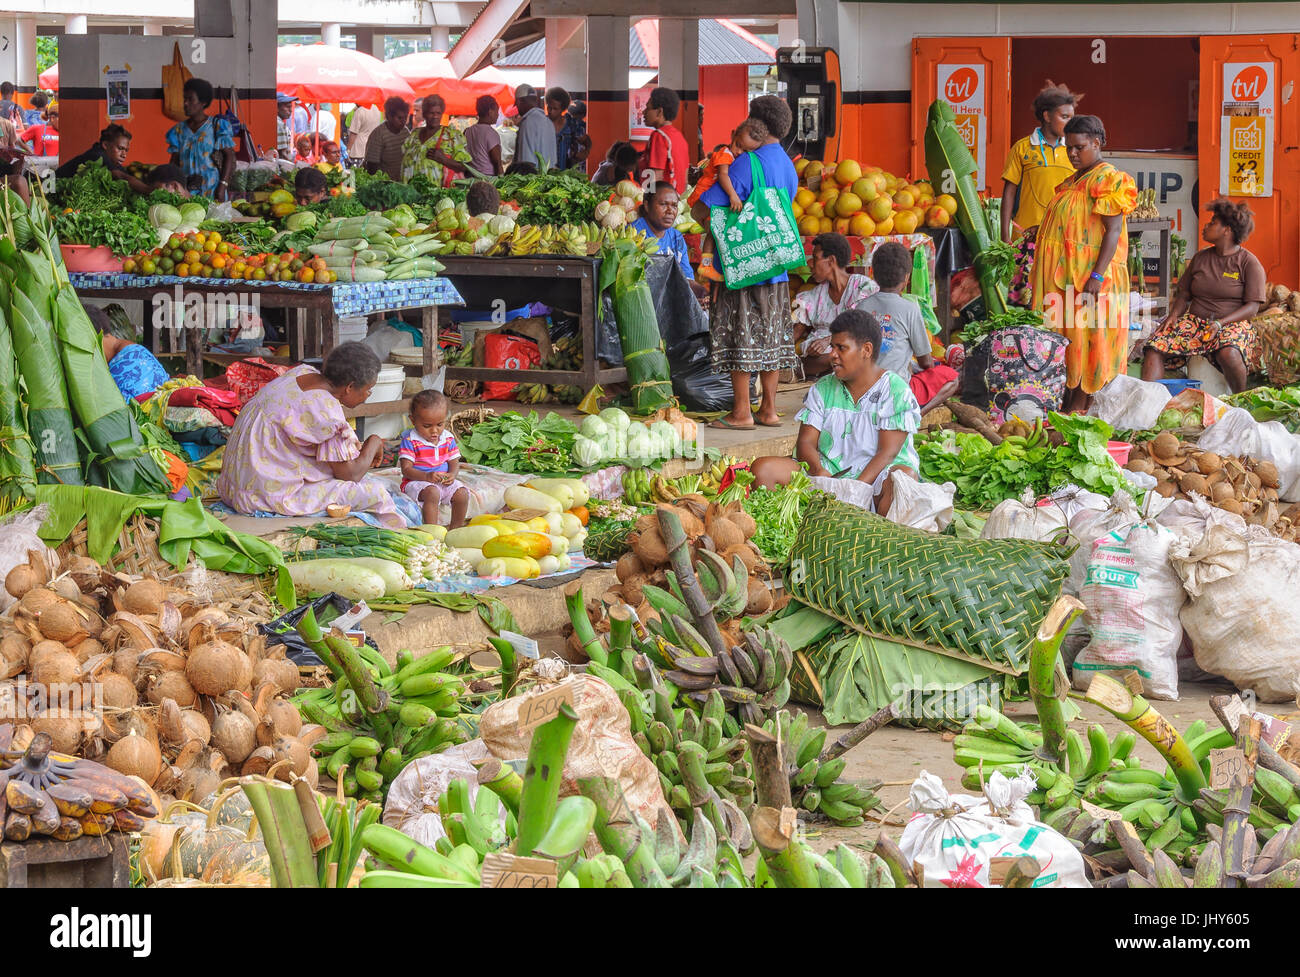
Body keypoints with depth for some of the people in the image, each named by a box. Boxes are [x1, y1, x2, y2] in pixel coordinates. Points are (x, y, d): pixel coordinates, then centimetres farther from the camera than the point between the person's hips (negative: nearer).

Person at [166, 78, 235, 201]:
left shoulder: (217, 126, 1)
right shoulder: (179, 130, 14)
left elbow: (229, 156, -5)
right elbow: (174, 162, 13)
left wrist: (223, 185, -15)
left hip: (211, 190, -3)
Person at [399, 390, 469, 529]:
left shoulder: (448, 439, 5)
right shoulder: (410, 441, -11)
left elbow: (454, 462, 10)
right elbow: (406, 469, -15)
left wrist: (452, 474, -15)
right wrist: (427, 476, -30)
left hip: (444, 481, 5)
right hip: (417, 482, -5)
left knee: (462, 494, -17)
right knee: (432, 492, -35)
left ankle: (455, 526, 0)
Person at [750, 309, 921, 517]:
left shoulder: (895, 390, -2)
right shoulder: (823, 389, 12)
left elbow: (887, 452, -11)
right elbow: (806, 442, 5)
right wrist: (818, 471, -19)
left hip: (874, 476, -4)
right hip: (827, 471, 4)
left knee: (905, 476, -39)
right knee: (762, 469, -15)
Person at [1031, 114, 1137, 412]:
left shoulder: (1108, 180, -9)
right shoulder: (1073, 181, 18)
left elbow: (1113, 231, -17)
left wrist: (1097, 276, -24)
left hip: (1088, 274, -9)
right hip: (1063, 275, 9)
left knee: (1085, 338, -6)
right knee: (1065, 337, 7)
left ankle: (1079, 407, -5)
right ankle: (1067, 402, 9)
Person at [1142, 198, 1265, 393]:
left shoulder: (1249, 263, 1)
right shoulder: (1200, 257, 17)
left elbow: (1252, 306, -5)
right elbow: (1184, 295, 19)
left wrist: (1219, 323, -19)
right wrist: (1174, 314, -3)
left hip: (1231, 323, -5)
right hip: (1194, 319, 5)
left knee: (1229, 354, -40)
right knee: (1155, 348, -23)